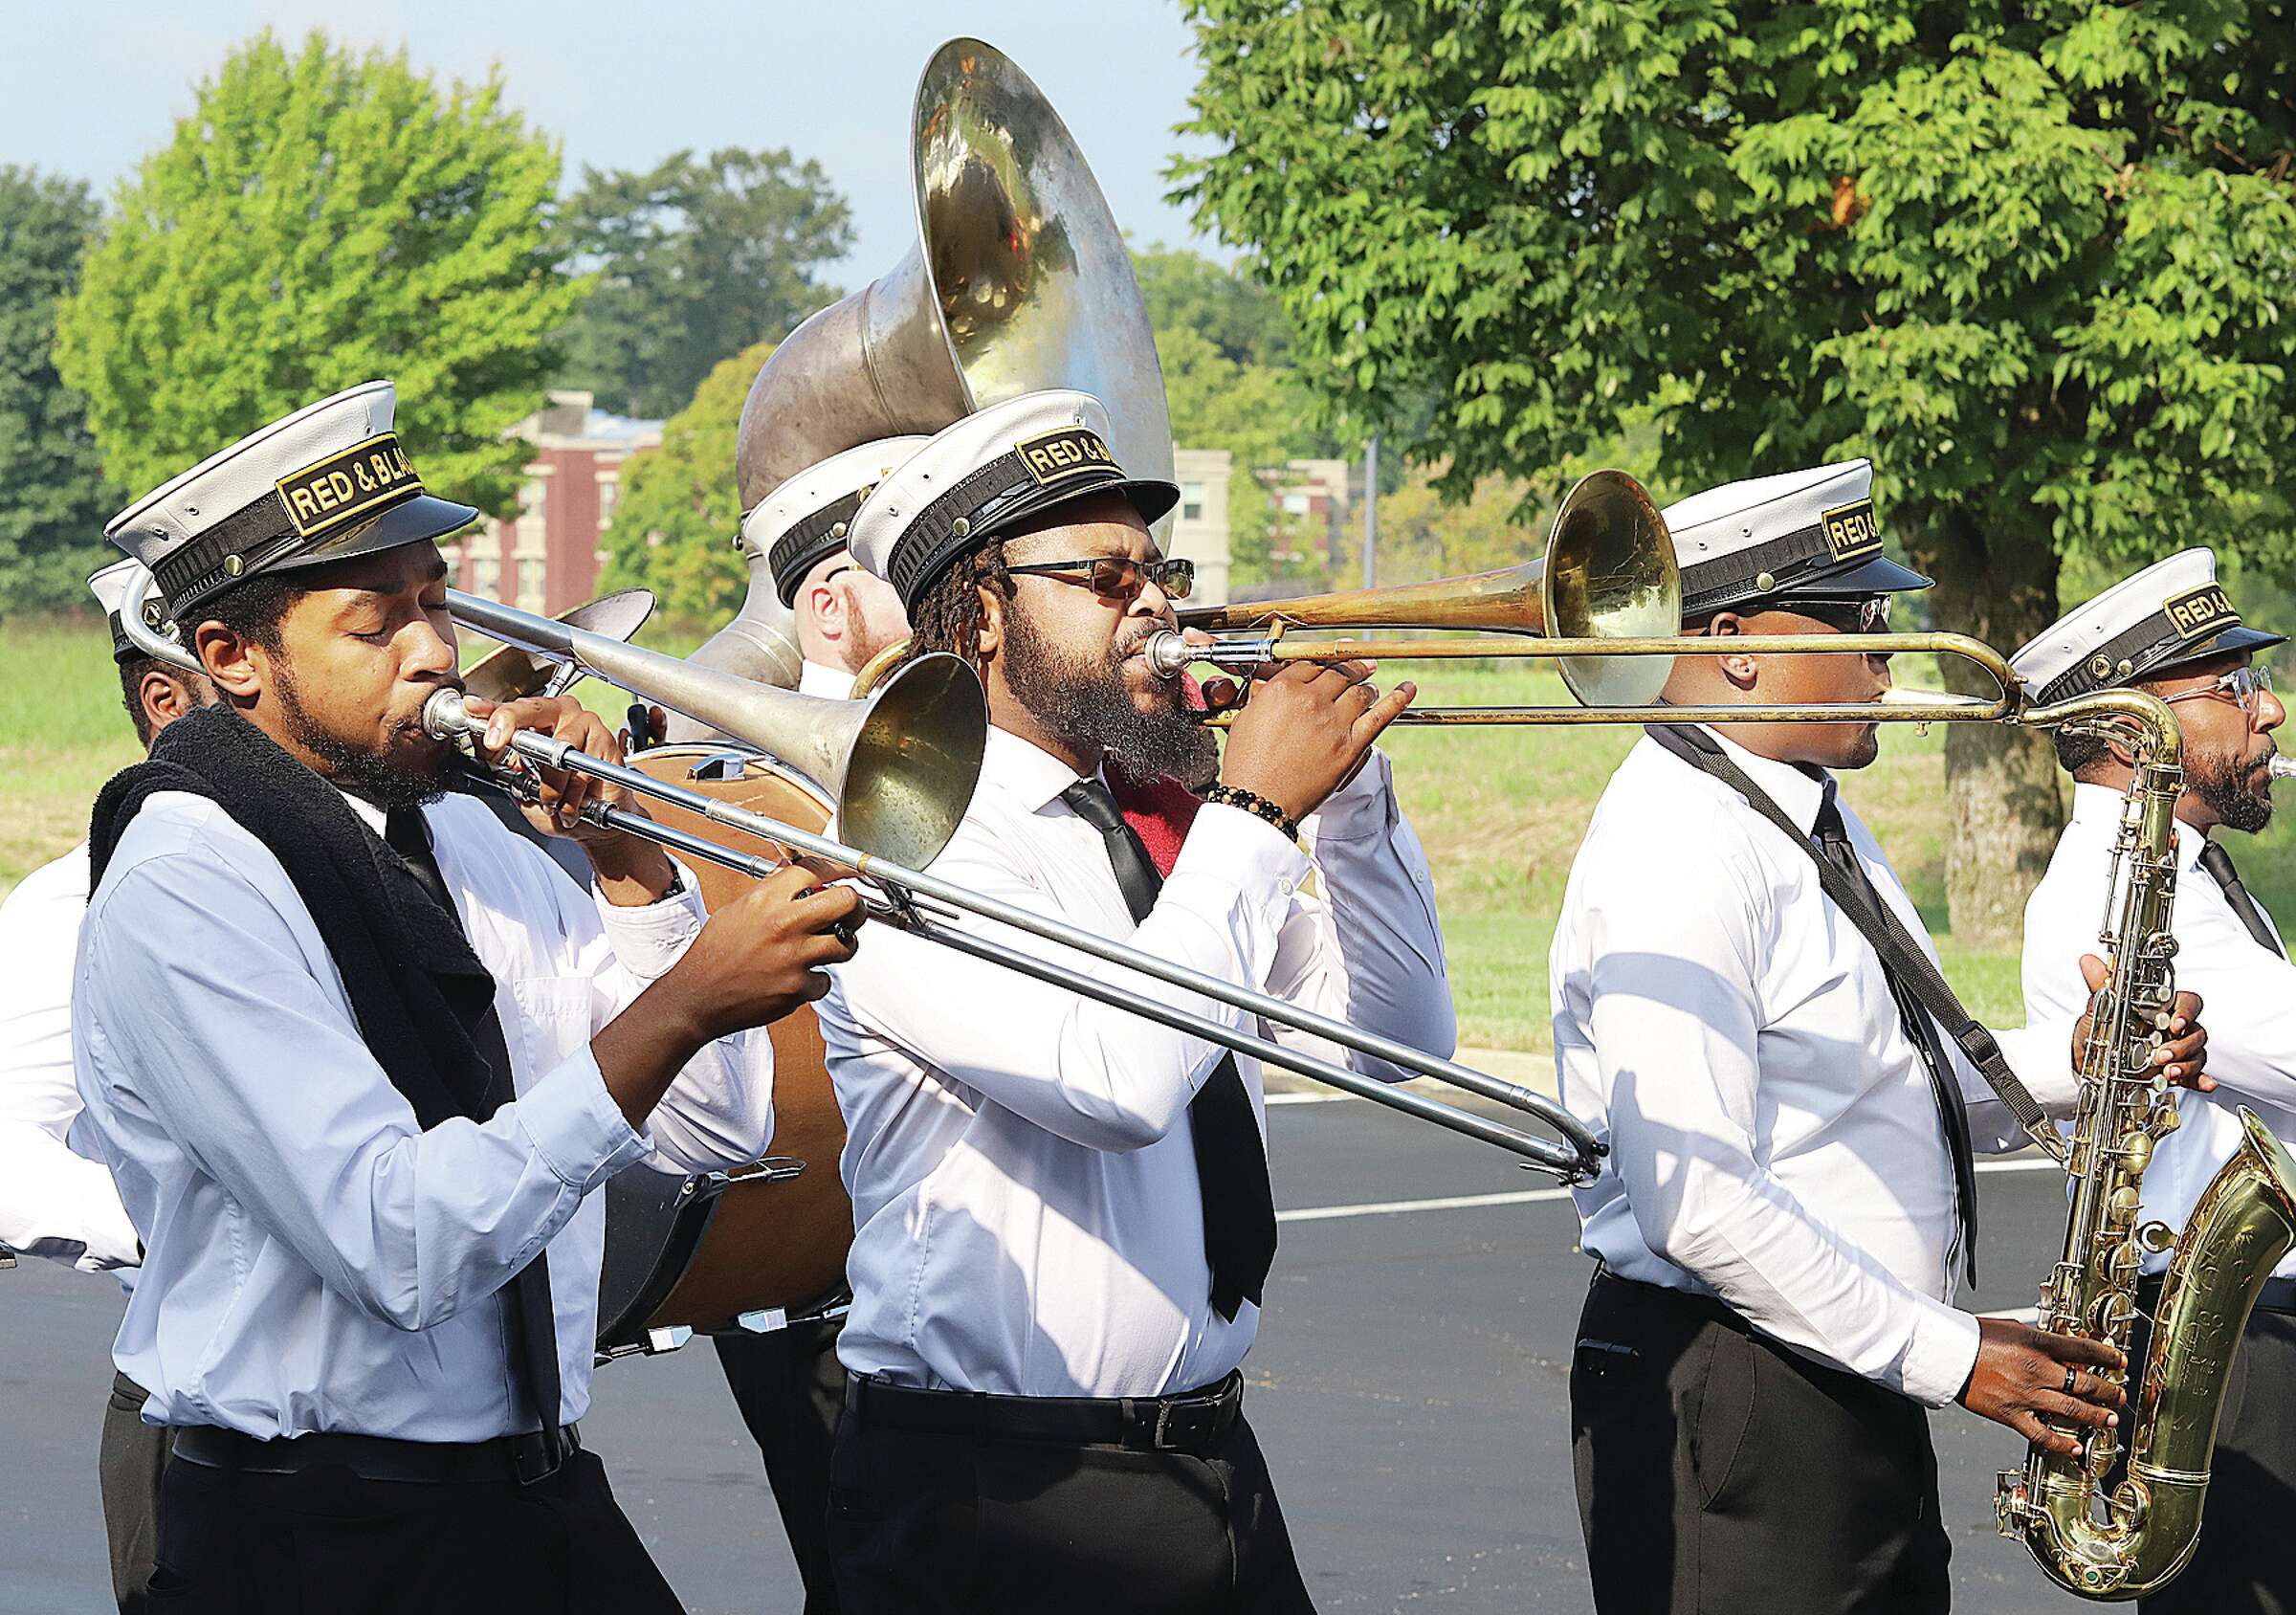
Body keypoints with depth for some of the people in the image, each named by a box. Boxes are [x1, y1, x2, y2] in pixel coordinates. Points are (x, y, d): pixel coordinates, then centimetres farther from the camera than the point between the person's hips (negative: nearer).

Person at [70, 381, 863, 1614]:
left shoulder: (462, 841, 10)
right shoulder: (186, 888, -15)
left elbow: (714, 1130, 11)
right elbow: (397, 1247, -25)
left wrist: (629, 864, -2)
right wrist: (676, 1008, -29)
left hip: (550, 1508, 7)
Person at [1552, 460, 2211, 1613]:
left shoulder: (1807, 816, 14)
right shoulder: (1678, 849, -18)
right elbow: (1694, 1206, -24)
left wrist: (2071, 1061, 3)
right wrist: (1951, 1356, -19)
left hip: (1854, 1395, 10)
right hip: (1725, 1416, -10)